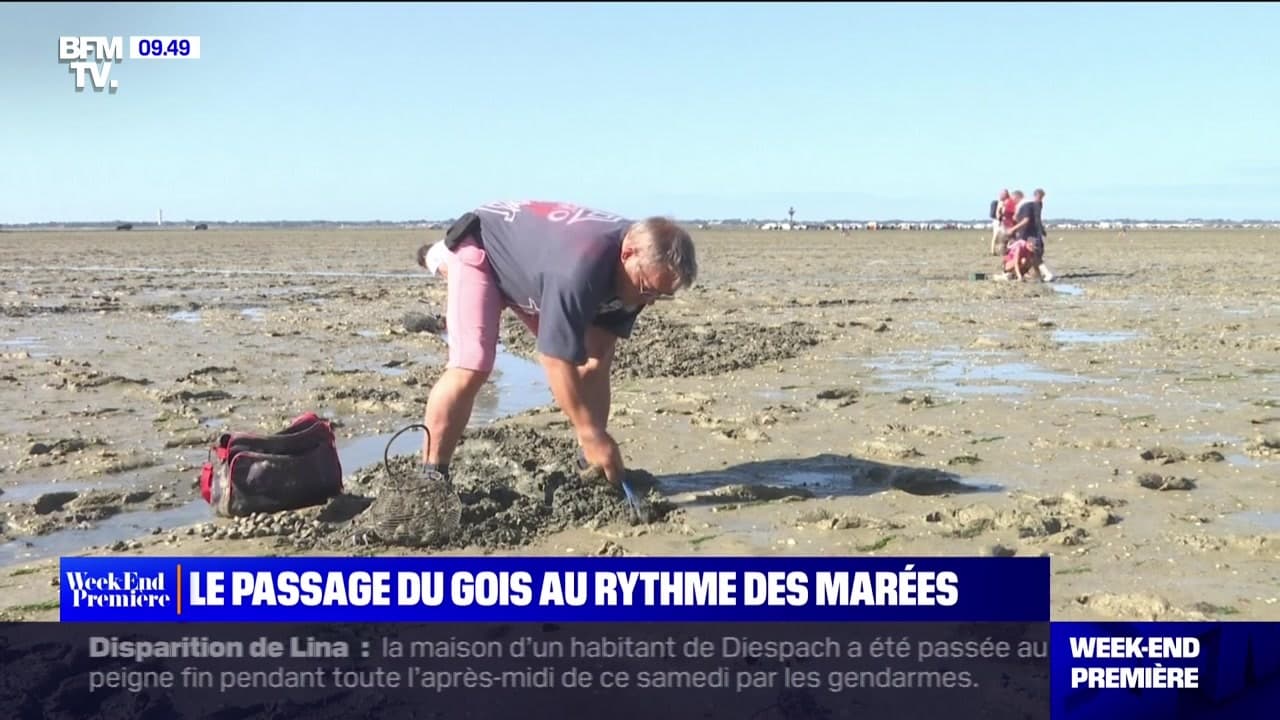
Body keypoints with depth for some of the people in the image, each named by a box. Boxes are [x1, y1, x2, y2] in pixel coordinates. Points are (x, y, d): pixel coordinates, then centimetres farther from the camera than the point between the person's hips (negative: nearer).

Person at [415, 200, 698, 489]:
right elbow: (557, 361, -39)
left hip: (533, 273, 8)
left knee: (597, 356, -1)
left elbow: (595, 356, -13)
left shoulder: (640, 268, -19)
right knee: (470, 369, -24)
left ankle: (590, 465, 13)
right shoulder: (580, 269, -45)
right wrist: (590, 431, -33)